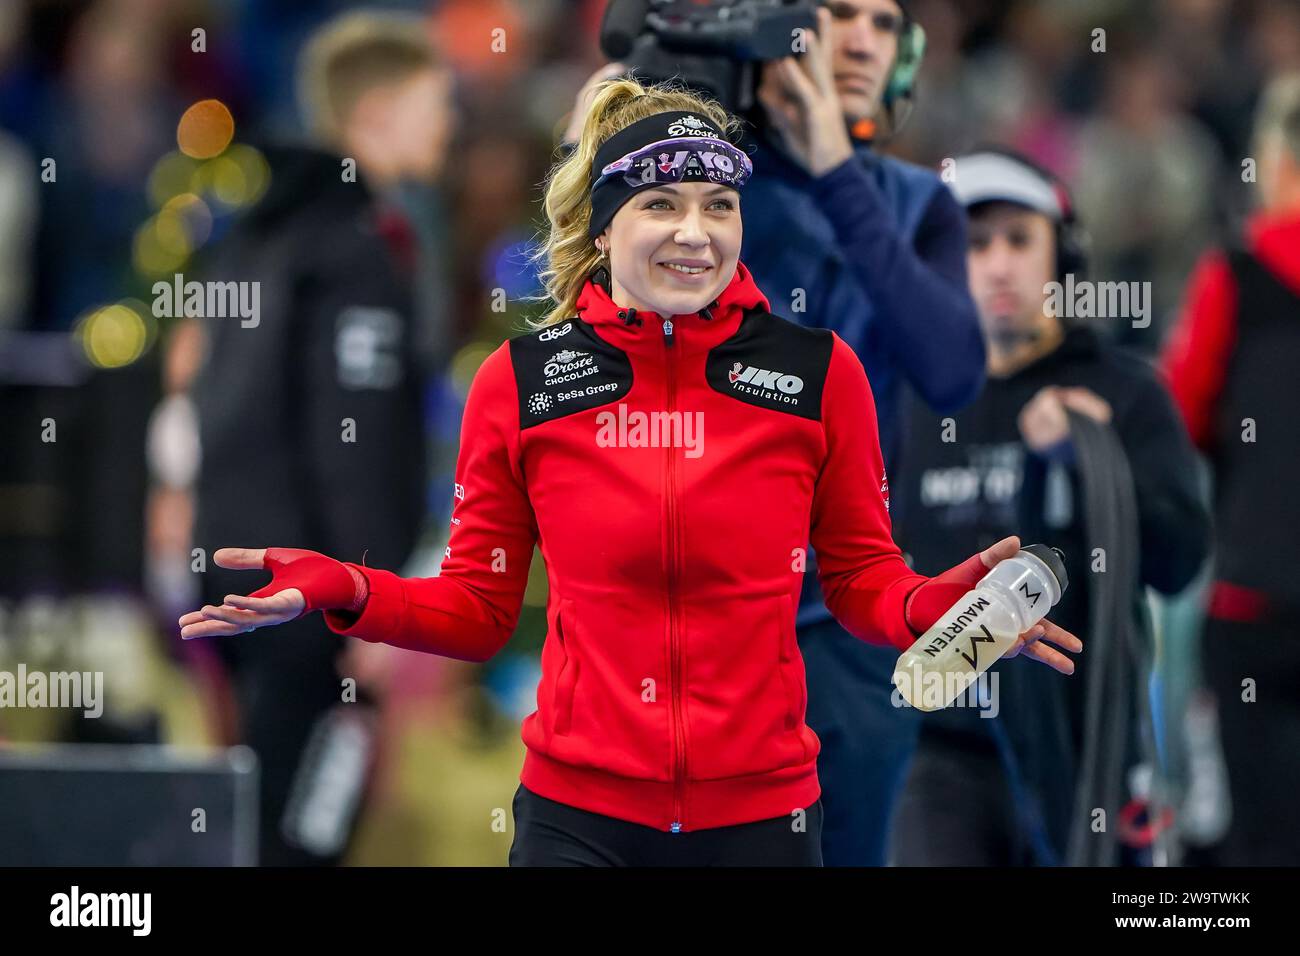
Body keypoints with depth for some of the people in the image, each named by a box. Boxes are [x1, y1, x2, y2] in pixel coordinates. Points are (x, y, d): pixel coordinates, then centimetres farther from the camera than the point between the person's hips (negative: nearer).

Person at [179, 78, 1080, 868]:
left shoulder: (819, 374, -1)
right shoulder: (521, 383, -1)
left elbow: (863, 582, 7)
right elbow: (477, 610, 6)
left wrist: (938, 607, -15)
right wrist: (344, 592, -11)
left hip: (761, 814, 0)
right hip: (577, 815, 0)